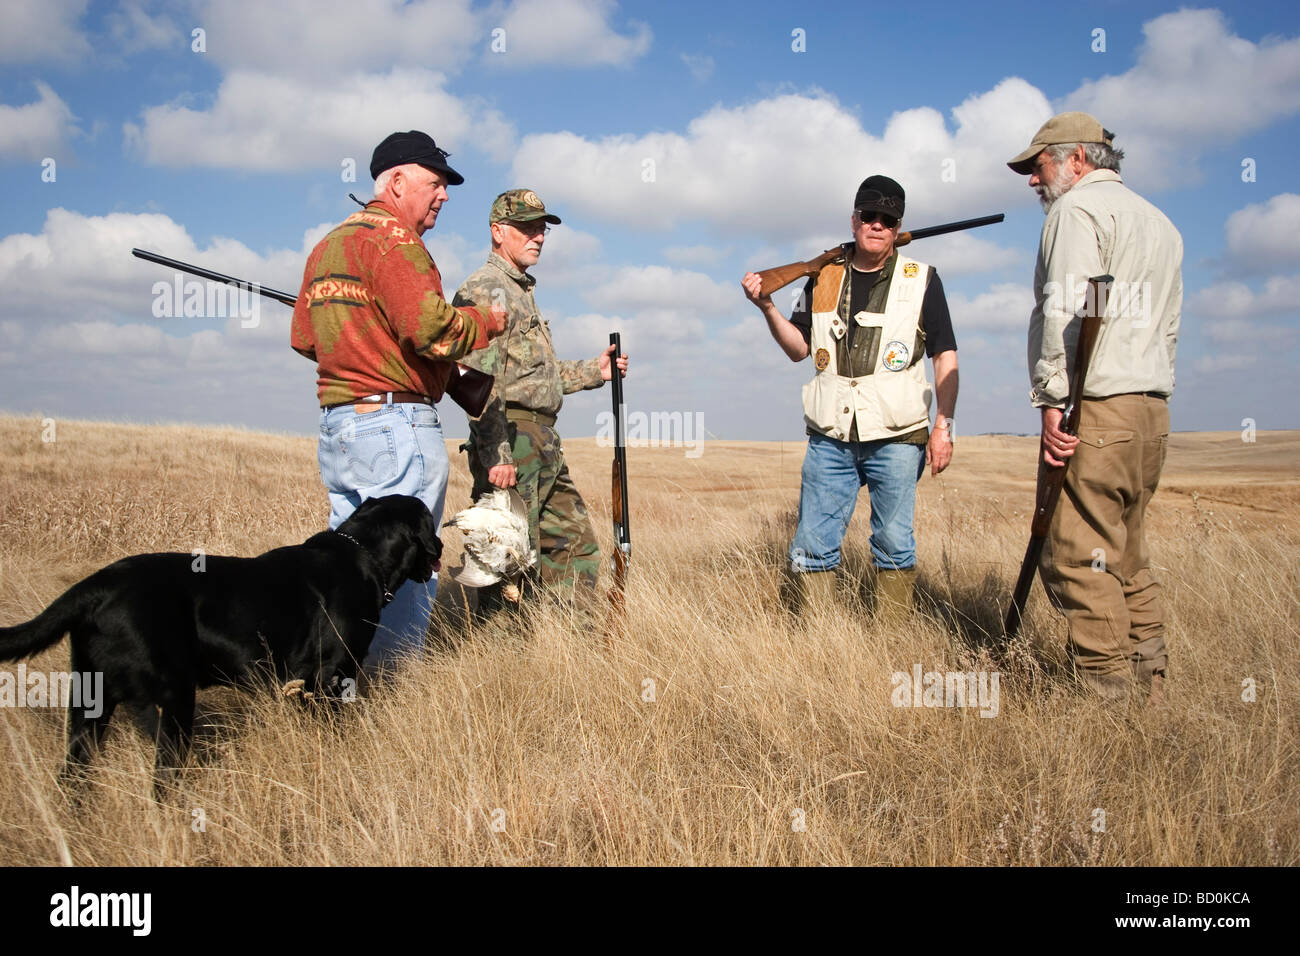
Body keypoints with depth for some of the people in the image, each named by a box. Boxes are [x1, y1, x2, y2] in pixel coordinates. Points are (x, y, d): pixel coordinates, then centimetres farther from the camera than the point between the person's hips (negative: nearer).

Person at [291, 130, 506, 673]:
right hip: (397, 424, -10)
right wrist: (488, 320, -4)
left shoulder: (328, 244, 20)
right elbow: (430, 328, -21)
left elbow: (303, 338, 23)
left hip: (336, 425, 10)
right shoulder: (392, 236, -9)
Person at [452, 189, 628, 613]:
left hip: (545, 447, 10)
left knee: (577, 548, 12)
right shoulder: (484, 291, -9)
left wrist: (594, 371, 19)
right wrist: (495, 454, -26)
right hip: (511, 442, -10)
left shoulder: (521, 291, 22)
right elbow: (480, 382, -19)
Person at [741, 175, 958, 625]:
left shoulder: (920, 279, 3)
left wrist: (944, 425, -5)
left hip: (895, 439, -2)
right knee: (811, 548, 0)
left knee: (894, 547, 4)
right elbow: (799, 347, 14)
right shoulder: (824, 277, 11)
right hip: (830, 438, 2)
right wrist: (767, 306, -2)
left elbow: (945, 357, 3)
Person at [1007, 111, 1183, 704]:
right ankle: (1149, 687, 16)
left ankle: (1107, 697, -6)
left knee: (1078, 557, -7)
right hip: (1152, 412, 9)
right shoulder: (1160, 222, 25)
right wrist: (1146, 397, 19)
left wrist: (1052, 400, -16)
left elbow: (1066, 312, -16)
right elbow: (1167, 326, 22)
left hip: (1094, 410, -9)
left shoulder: (1078, 208, -3)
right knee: (1125, 554, 14)